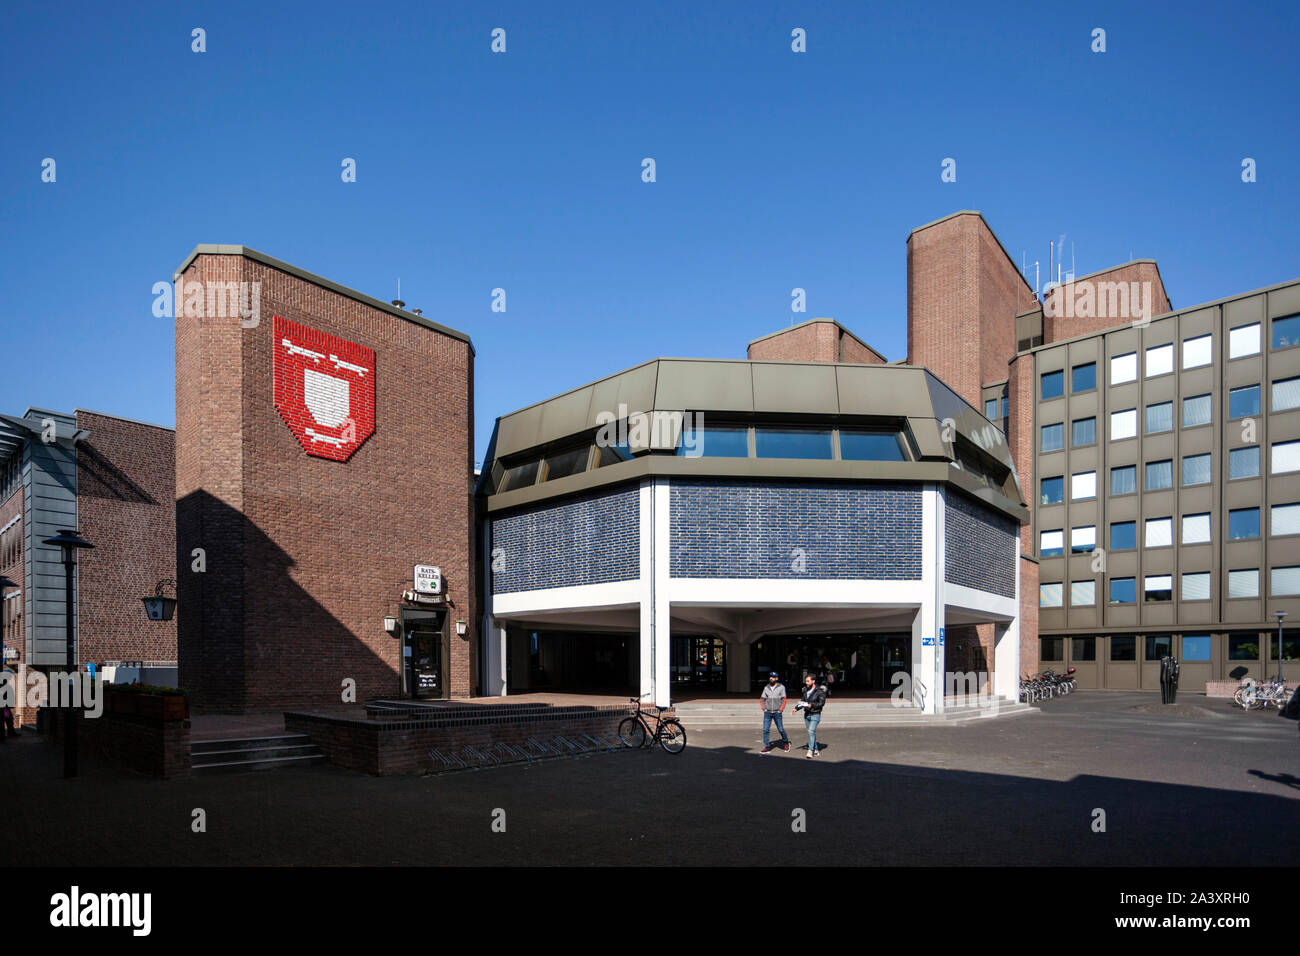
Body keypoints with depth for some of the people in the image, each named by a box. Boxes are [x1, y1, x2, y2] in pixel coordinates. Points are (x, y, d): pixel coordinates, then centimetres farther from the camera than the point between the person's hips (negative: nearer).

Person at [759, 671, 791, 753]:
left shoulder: (781, 687, 0)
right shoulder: (766, 688, 8)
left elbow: (784, 700, 0)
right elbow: (762, 699, 16)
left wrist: (780, 710, -7)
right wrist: (764, 708, 4)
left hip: (777, 713, -3)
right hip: (767, 712, 3)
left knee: (781, 729, 2)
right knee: (765, 730, -4)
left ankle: (786, 742, 27)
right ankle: (767, 747, 1)